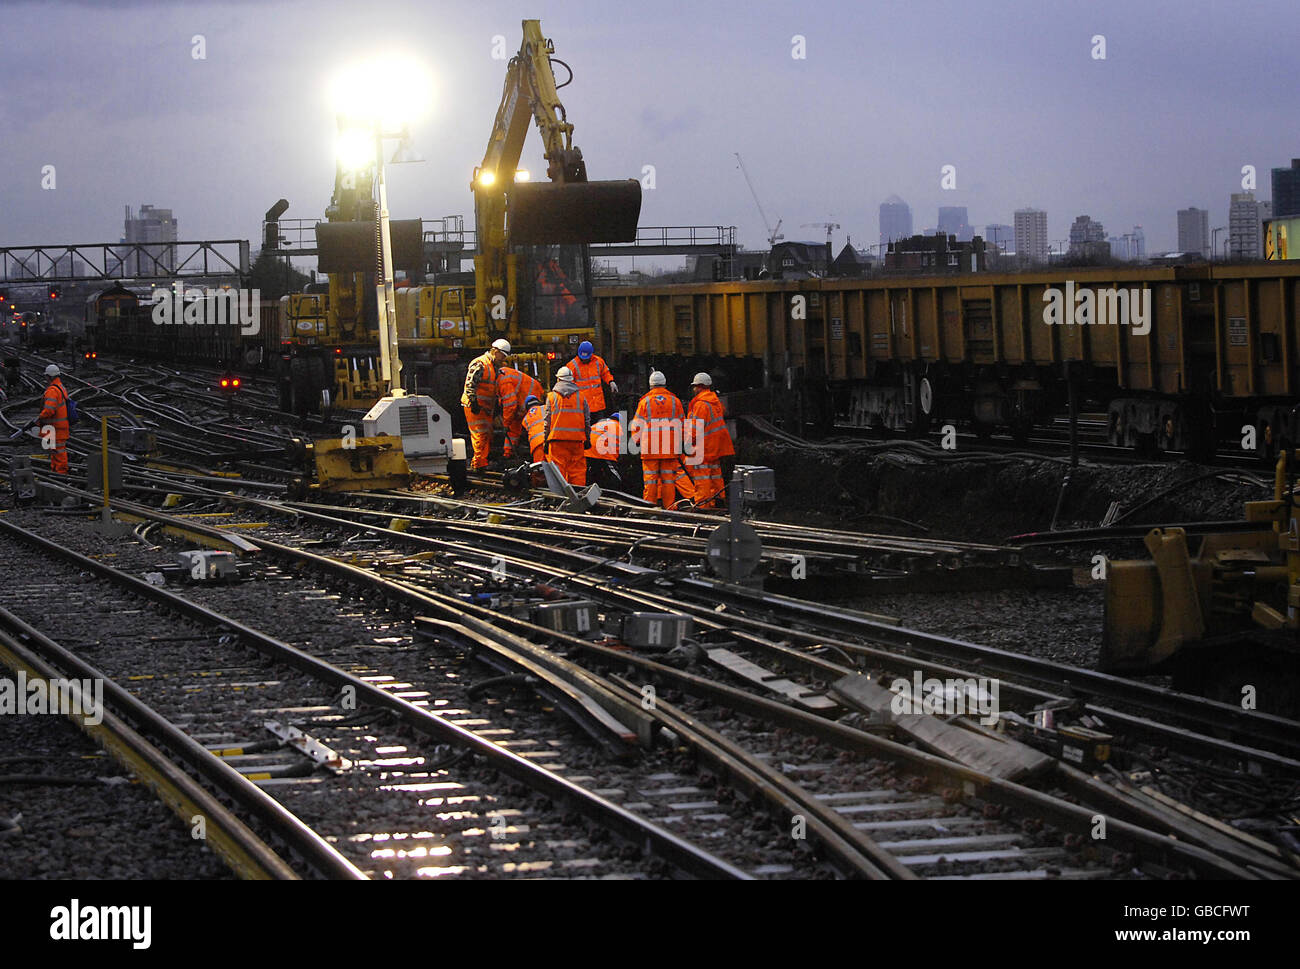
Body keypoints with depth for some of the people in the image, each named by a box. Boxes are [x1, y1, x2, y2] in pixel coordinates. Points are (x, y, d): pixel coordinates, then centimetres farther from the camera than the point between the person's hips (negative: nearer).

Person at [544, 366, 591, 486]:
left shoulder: (551, 396, 4)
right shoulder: (580, 396, 7)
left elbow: (547, 421, 2)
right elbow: (587, 420, 8)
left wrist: (546, 440, 7)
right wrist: (587, 439, 15)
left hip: (557, 437, -1)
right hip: (577, 438, 1)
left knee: (558, 467, 1)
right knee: (577, 467, 6)